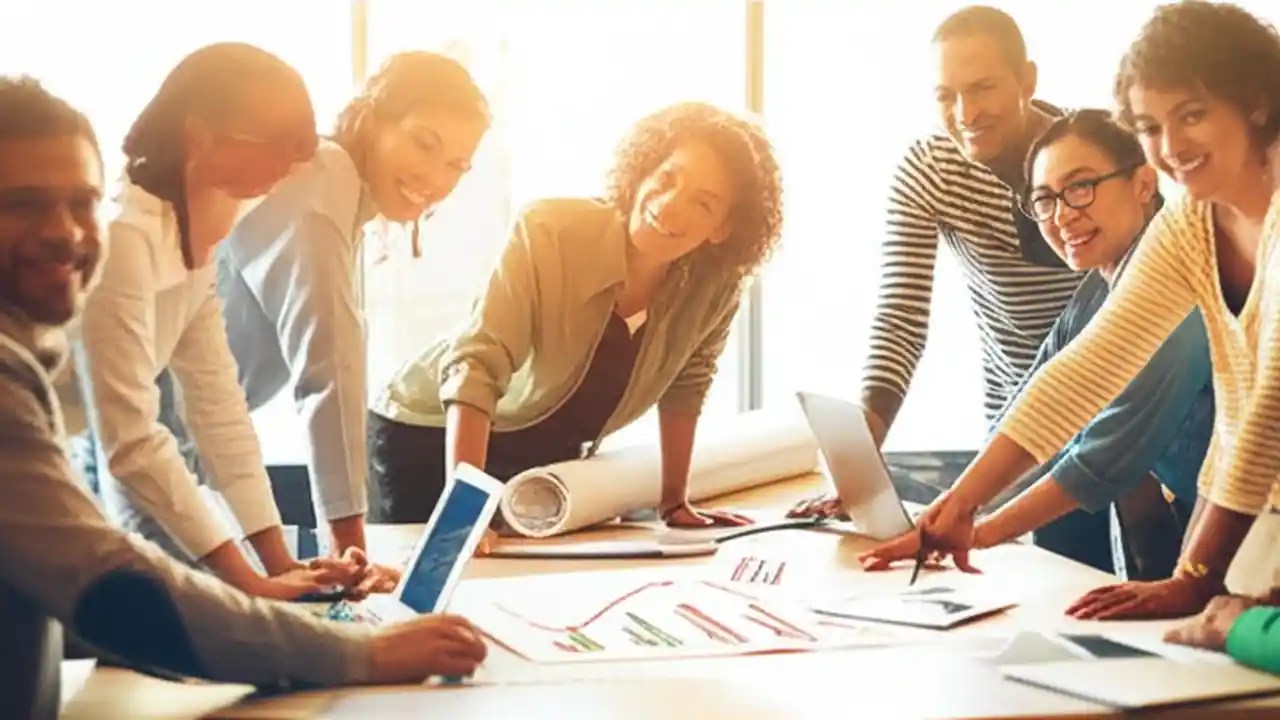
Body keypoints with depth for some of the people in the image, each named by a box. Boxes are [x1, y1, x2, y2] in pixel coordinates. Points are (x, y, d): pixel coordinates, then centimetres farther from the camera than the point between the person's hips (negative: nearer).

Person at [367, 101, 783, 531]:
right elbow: (475, 366, -35)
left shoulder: (715, 283, -17)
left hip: (551, 460, 4)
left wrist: (675, 501, 1)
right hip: (431, 440, -4)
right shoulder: (549, 233, -29)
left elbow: (685, 382, 2)